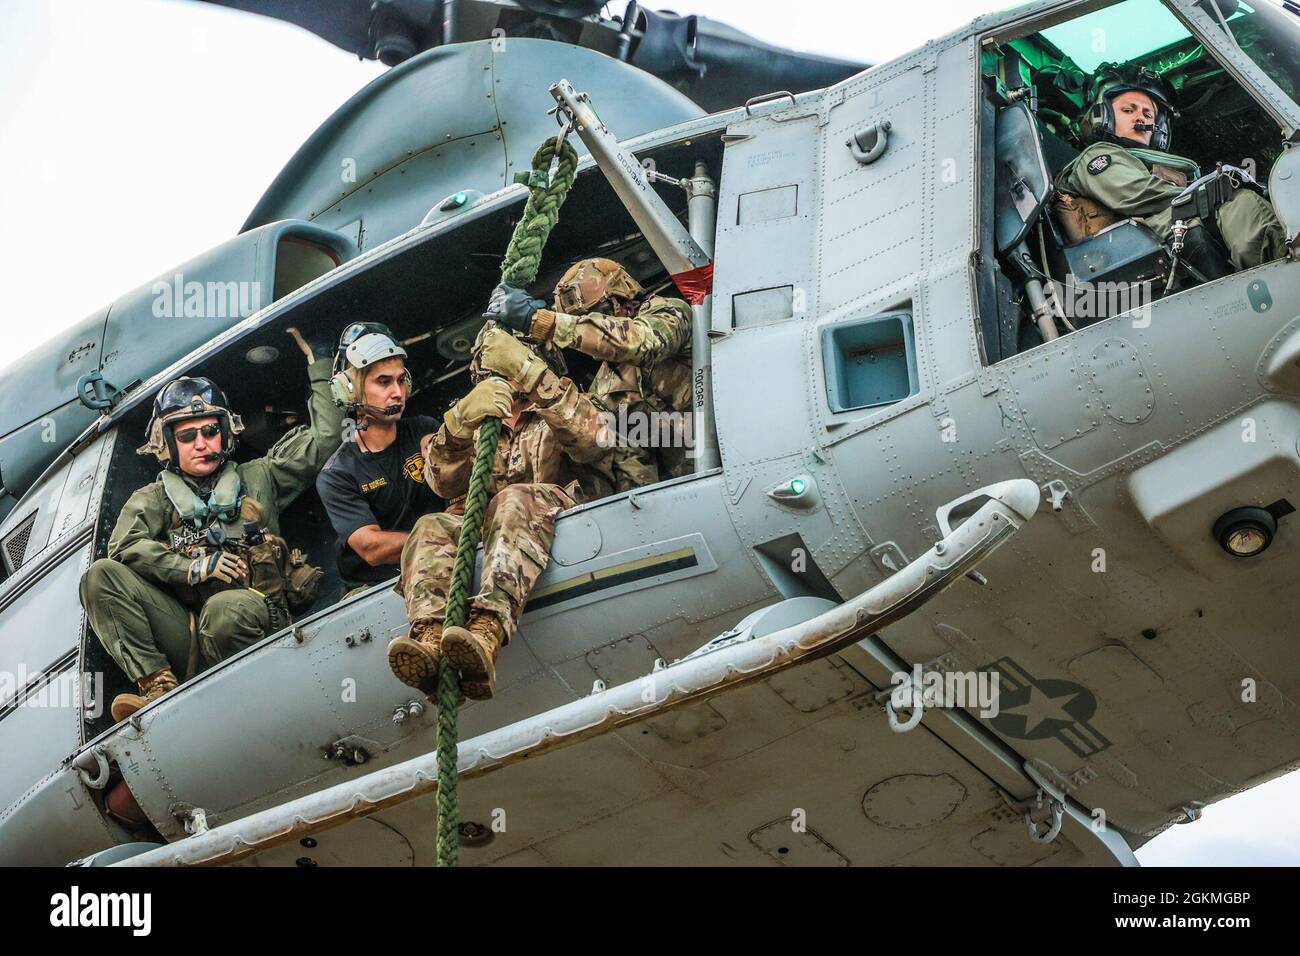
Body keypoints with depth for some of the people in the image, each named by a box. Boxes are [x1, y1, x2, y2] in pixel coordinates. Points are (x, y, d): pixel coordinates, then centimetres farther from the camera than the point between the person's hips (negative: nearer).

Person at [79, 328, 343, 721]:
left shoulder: (257, 478, 24)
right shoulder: (153, 498, 23)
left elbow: (324, 438, 23)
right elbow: (124, 546, 3)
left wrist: (319, 366, 28)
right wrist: (192, 568, -9)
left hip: (251, 623, -2)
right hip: (182, 637, 2)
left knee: (226, 608, -39)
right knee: (101, 576, -20)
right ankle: (158, 686, -35)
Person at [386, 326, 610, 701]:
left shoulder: (555, 416, 25)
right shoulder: (472, 427, 32)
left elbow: (593, 440, -3)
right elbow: (444, 481, 8)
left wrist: (530, 372, -10)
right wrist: (461, 418, -13)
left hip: (548, 515, -3)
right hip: (476, 527, 3)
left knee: (514, 501, -36)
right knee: (431, 529, -28)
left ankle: (486, 634, -61)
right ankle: (429, 639, -54)